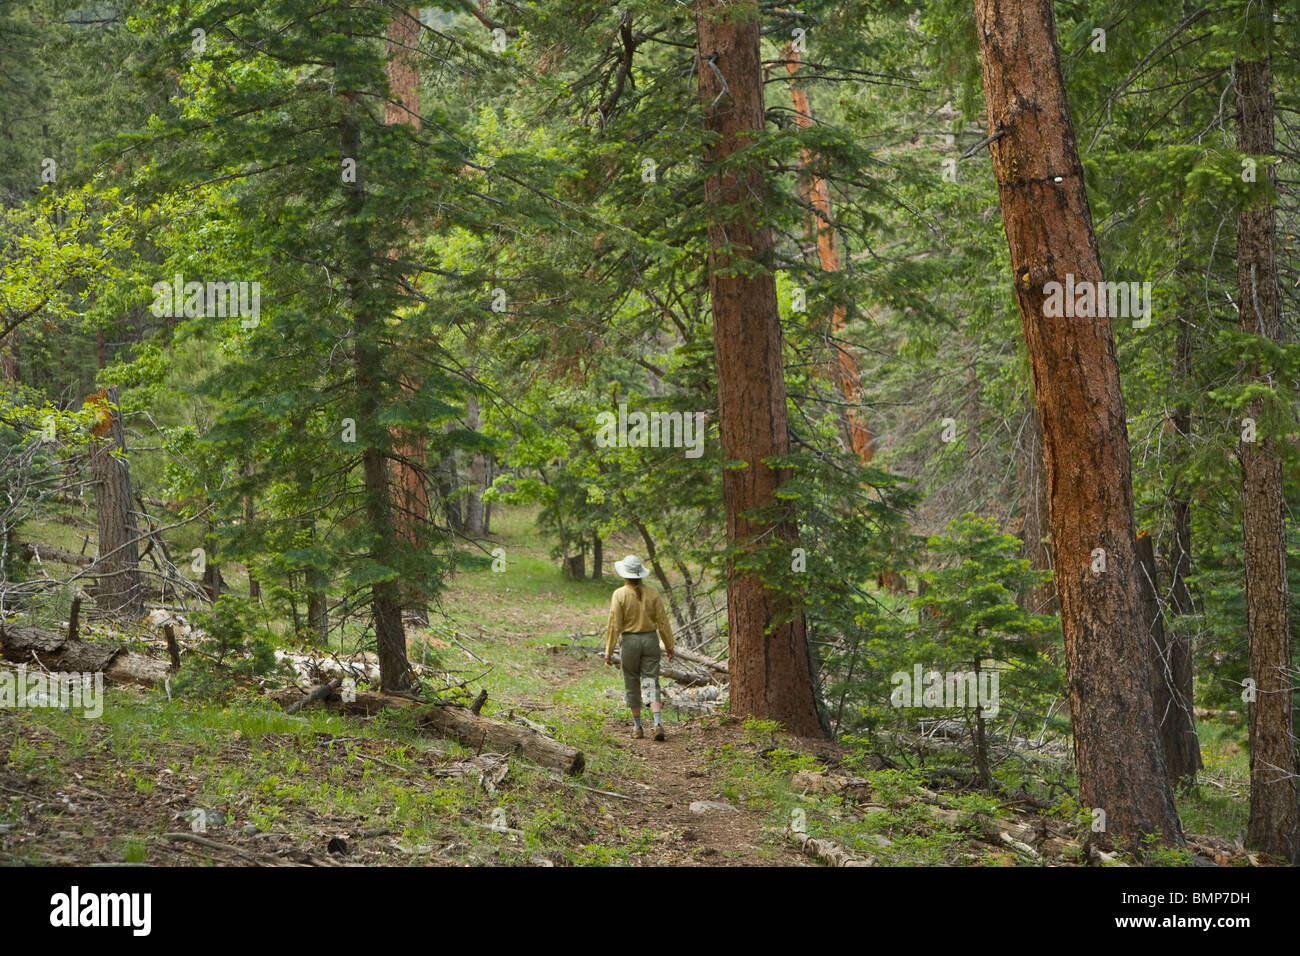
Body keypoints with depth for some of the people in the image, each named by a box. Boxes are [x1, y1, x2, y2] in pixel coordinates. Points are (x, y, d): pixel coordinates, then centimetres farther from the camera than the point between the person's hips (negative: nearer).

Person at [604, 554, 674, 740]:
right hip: (650, 640, 2)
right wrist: (669, 645, 9)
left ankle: (637, 727, 19)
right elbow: (662, 621, 0)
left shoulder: (619, 594, -10)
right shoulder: (652, 593, -3)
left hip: (629, 641, -2)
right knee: (651, 683, 2)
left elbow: (614, 625, -10)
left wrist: (609, 651, -5)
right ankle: (658, 724, -16)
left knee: (632, 685, 12)